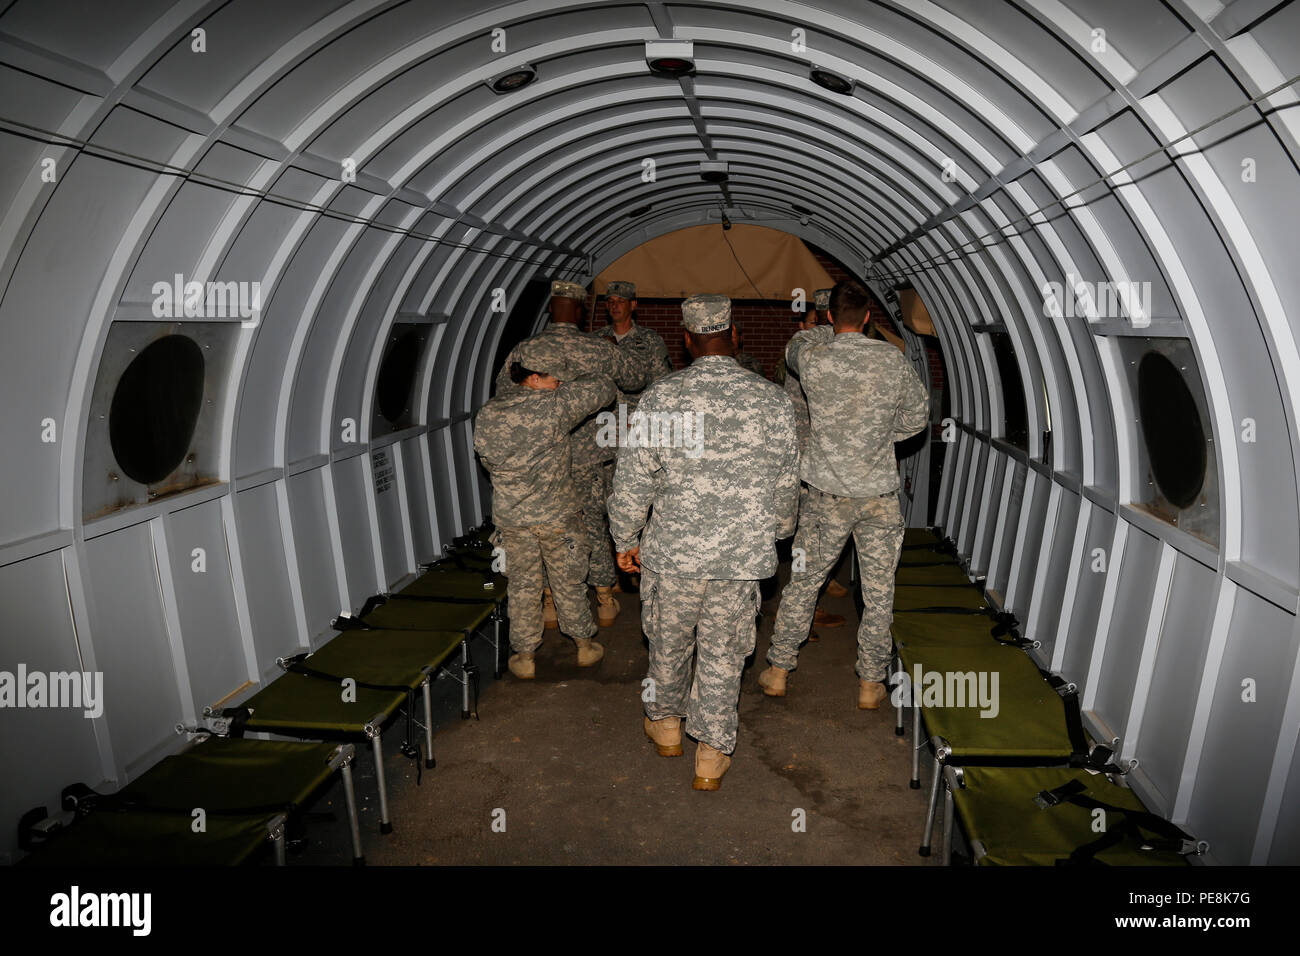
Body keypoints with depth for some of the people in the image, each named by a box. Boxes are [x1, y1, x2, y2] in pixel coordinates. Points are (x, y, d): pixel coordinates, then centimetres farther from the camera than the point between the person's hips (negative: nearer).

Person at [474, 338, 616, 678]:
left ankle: (524, 655, 25)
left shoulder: (486, 415, -5)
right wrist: (572, 384, 10)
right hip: (557, 515, -3)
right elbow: (603, 387, -9)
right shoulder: (553, 407, -20)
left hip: (510, 516, 3)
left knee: (522, 586, 17)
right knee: (568, 581, 16)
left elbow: (488, 461, 9)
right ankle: (585, 645, 33)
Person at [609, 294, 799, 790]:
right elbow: (786, 484, 5)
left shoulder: (660, 396, -8)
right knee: (723, 654, 13)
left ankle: (665, 723, 43)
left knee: (668, 641, 21)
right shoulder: (773, 400, -4)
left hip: (672, 549, 0)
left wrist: (626, 540, 8)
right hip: (743, 555, 1)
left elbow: (633, 480, -6)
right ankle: (711, 754, 25)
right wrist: (778, 531, 23)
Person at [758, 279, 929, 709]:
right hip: (880, 496, 0)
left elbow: (795, 345, 18)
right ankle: (871, 683, 20)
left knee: (802, 583, 13)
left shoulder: (812, 359, -8)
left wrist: (834, 331, 28)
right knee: (879, 592, 11)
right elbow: (918, 414, 7)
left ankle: (778, 670, 23)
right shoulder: (891, 360, -7)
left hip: (826, 496, 1)